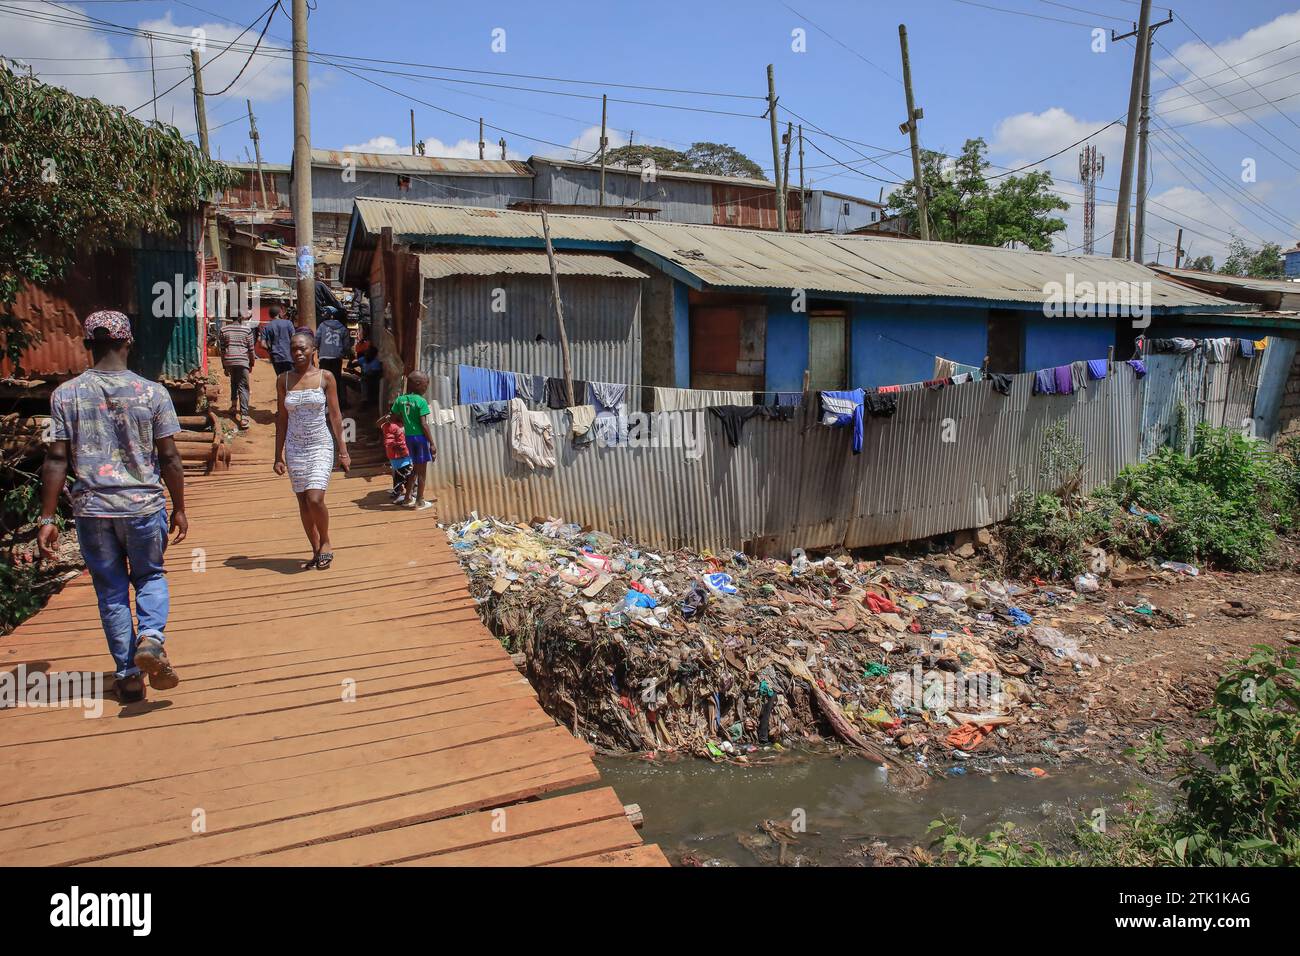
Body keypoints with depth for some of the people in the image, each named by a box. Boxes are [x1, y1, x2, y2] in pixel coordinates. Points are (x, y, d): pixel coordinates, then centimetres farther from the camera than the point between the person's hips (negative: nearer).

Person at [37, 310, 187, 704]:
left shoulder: (66, 394, -2)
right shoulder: (151, 392, -6)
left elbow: (56, 459, -4)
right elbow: (169, 457, -4)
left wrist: (47, 518, 2)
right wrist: (179, 509, 6)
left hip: (92, 509, 1)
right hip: (144, 505, -1)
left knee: (111, 590, 13)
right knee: (150, 576, 19)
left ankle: (128, 676, 17)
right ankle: (151, 637, -7)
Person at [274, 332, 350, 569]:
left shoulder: (325, 377, -2)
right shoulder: (284, 380, 4)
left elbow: (335, 416, -1)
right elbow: (282, 420, 8)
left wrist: (342, 451, -3)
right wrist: (278, 456, 6)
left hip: (321, 445, -3)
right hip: (295, 448, 3)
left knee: (315, 499, -16)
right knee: (303, 502, 6)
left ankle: (326, 543, 8)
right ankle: (316, 551, 19)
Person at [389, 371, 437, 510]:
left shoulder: (400, 399, 3)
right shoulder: (421, 401, -14)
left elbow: (394, 417, 5)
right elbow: (424, 424, -17)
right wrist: (432, 443, -13)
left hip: (408, 436, 6)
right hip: (420, 436, -6)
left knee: (414, 468, 20)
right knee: (422, 471, 5)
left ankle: (408, 498, 26)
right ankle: (420, 501, 12)